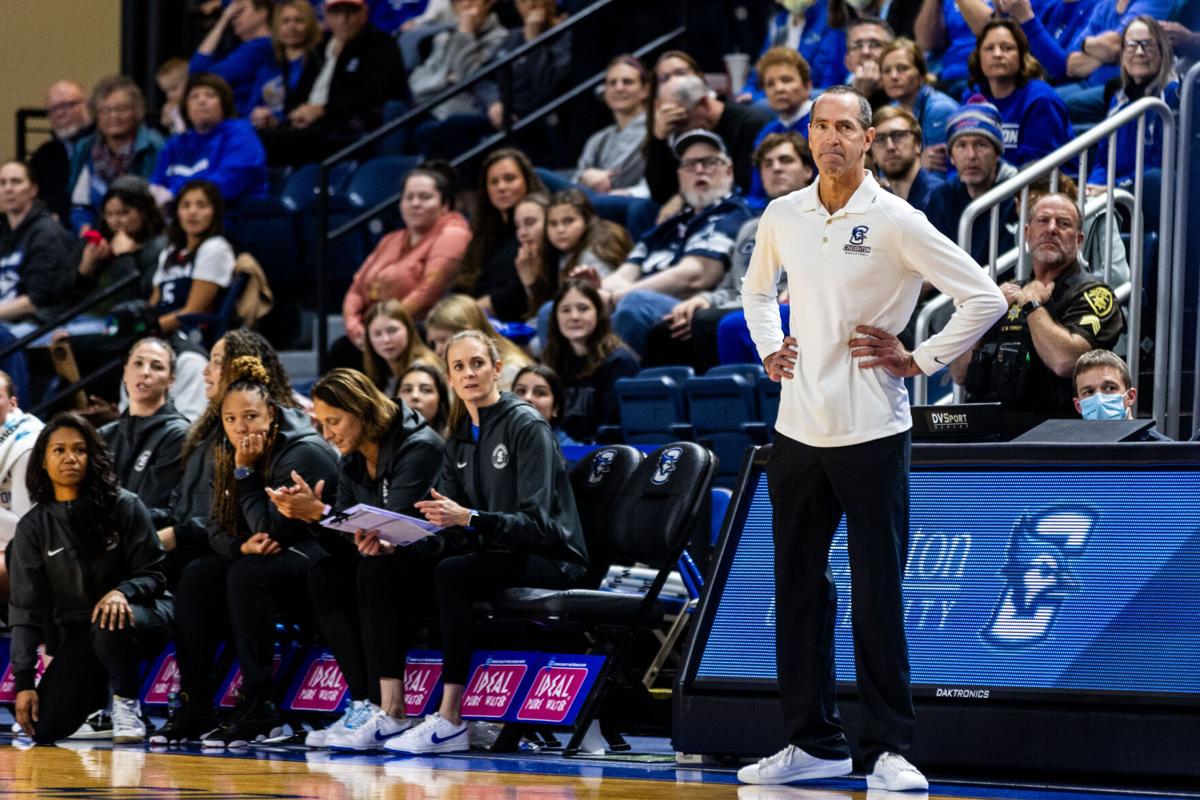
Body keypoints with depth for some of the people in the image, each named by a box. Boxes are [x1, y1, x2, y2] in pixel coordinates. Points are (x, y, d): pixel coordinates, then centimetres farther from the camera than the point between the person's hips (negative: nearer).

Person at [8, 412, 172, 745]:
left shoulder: (124, 506, -6)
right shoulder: (33, 527, 0)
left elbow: (153, 575, -5)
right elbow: (26, 608, -2)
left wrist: (123, 592, -29)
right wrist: (24, 682, -10)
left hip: (137, 616, -3)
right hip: (77, 633, 3)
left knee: (109, 626, -41)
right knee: (45, 729, -16)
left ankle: (126, 703, -10)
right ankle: (99, 692, 18)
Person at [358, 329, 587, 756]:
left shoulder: (526, 427, -10)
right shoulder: (459, 439, 12)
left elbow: (537, 524, -18)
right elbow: (446, 533, 8)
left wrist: (469, 519, -33)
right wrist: (392, 543, -11)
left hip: (548, 560, -7)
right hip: (490, 556, 8)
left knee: (452, 572, -35)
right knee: (378, 570, -11)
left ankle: (450, 721, -35)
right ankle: (391, 714, -18)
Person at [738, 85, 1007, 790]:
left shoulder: (896, 222, -8)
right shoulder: (783, 217, 7)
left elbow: (985, 297, -7)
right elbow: (759, 288, 29)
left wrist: (919, 361, -8)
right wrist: (768, 348, 13)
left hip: (872, 433, -5)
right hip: (798, 431, 5)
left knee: (877, 598, -3)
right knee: (798, 592, 8)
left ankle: (889, 749, 2)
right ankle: (814, 743, 16)